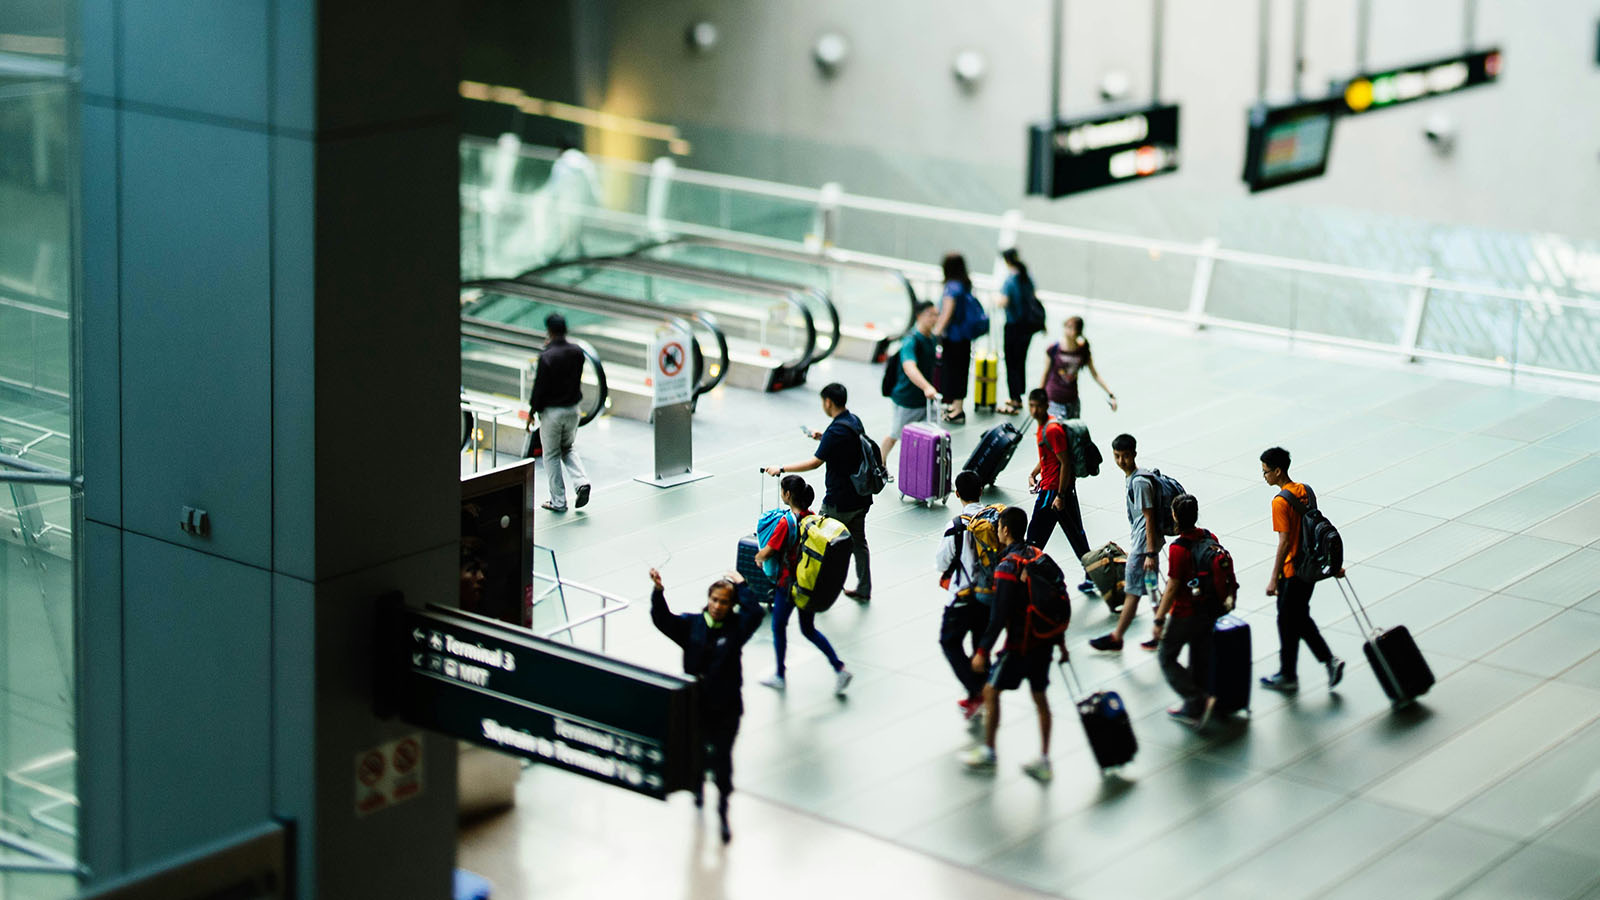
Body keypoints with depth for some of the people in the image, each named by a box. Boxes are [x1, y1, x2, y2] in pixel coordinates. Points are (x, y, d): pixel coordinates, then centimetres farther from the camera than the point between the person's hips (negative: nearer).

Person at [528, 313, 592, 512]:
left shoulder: (547, 357, -20)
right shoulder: (577, 352, -3)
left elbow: (539, 387, -17)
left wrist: (531, 413, -3)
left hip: (551, 412, -5)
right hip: (573, 409, 5)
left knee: (551, 456, 9)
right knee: (568, 448, 24)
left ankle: (558, 501, 12)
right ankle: (581, 481, 1)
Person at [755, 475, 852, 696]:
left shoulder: (786, 523, -20)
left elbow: (767, 552, -16)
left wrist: (758, 556, 8)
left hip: (789, 584, -7)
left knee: (778, 627, 13)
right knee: (809, 629, 19)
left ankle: (780, 676, 25)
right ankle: (839, 668, 8)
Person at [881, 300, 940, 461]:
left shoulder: (932, 338, 2)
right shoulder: (911, 341, -25)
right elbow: (909, 368, -43)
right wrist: (926, 387, -57)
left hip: (926, 400, 6)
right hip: (907, 399, -6)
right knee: (895, 436, 14)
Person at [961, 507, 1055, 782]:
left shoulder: (1008, 567, -18)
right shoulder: (1038, 556, 5)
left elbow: (999, 616, -21)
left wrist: (983, 651, -15)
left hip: (1020, 643, -7)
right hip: (1045, 639, 7)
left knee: (991, 691, 9)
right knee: (1040, 697, 14)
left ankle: (988, 752, 18)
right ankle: (1044, 761, 17)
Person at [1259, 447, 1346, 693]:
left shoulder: (1280, 502, -20)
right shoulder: (1304, 490, 5)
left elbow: (1284, 543, -23)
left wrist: (1274, 578, -19)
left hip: (1292, 571, -8)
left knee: (1288, 624, 6)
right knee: (1301, 619, 20)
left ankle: (1288, 677, 18)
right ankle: (1329, 660, 11)